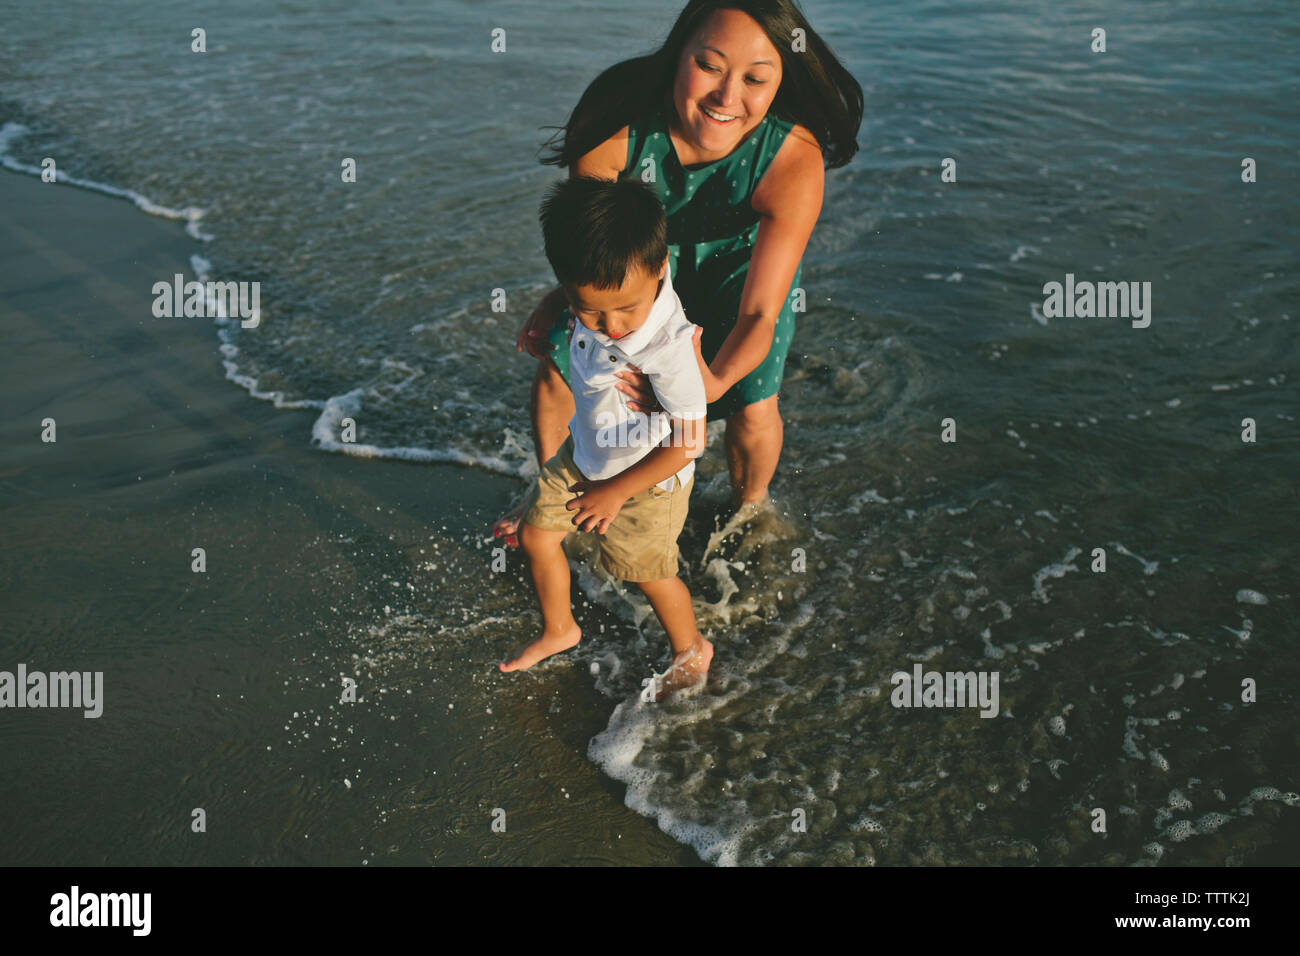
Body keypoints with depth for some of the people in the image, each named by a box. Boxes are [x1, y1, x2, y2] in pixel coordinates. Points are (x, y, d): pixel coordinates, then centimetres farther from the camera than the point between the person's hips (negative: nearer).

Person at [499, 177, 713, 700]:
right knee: (536, 535, 19)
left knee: (649, 573, 15)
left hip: (644, 479, -7)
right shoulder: (595, 292, -24)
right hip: (584, 455, 7)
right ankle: (558, 629, 47)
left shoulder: (668, 348, -41)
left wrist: (615, 493, -20)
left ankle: (691, 649, 46)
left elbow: (687, 443, -31)